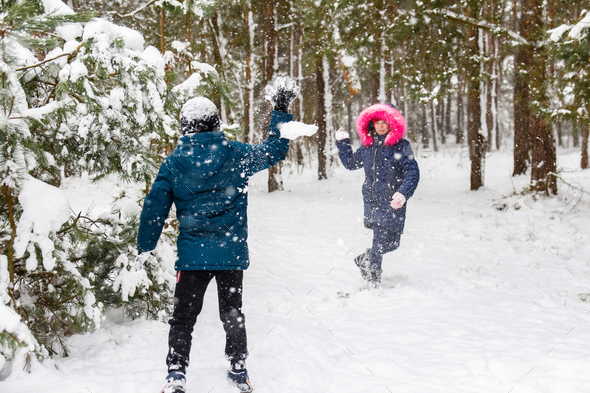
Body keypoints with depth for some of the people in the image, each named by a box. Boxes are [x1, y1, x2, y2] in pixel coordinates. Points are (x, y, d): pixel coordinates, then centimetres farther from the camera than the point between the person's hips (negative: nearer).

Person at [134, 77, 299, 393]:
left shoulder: (173, 163, -3)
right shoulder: (236, 155, -5)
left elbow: (155, 207, -1)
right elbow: (275, 150, 7)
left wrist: (144, 247, 9)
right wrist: (281, 111, 16)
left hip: (192, 254, -1)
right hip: (232, 251, 1)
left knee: (183, 316, 10)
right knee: (232, 313, 17)